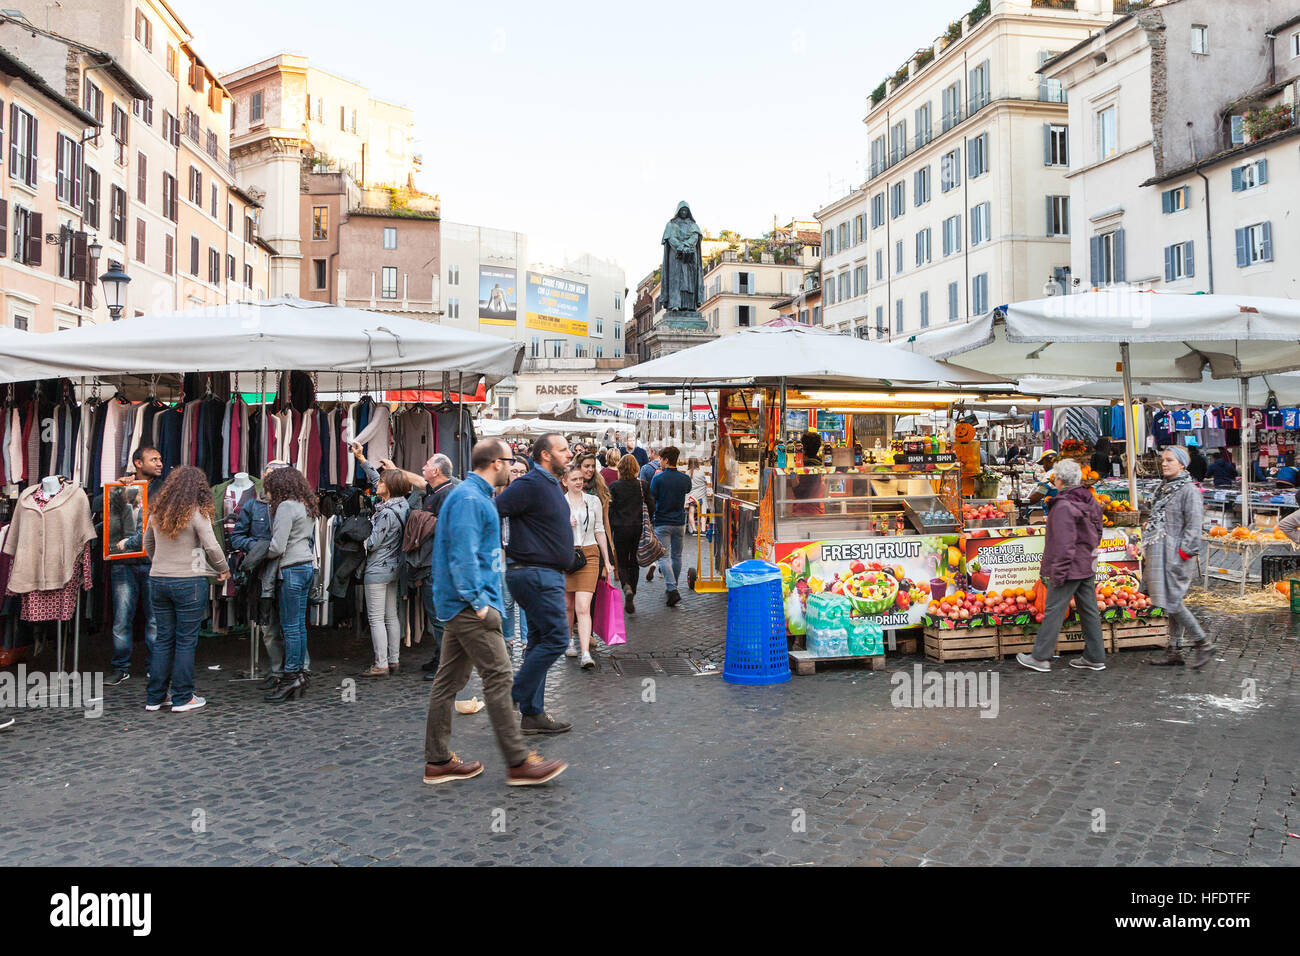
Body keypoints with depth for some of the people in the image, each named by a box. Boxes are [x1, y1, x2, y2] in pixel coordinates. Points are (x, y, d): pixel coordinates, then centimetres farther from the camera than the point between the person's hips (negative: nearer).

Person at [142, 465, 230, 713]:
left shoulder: (158, 512, 7)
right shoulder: (196, 513, -10)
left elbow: (147, 544, 19)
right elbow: (212, 547, -13)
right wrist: (224, 570, 2)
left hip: (158, 581, 6)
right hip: (189, 581, -6)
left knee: (163, 638, 12)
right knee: (186, 640, 1)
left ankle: (155, 697, 17)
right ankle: (182, 698, 6)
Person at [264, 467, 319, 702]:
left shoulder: (286, 507, -12)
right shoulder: (306, 506, 15)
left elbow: (277, 547, -16)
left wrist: (263, 554, 3)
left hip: (292, 569, -9)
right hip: (307, 566, 9)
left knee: (290, 626, -5)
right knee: (299, 624, 11)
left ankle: (290, 677, -2)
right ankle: (300, 673, 15)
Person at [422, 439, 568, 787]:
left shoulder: (473, 496, 19)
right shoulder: (469, 498, -15)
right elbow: (463, 556, -22)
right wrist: (479, 603, -20)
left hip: (460, 605, 11)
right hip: (469, 605, -11)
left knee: (449, 681, 12)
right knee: (498, 677, -7)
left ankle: (438, 761, 19)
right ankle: (519, 763, -2)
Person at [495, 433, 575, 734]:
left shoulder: (551, 484, 16)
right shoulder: (531, 484, -15)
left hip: (547, 573, 10)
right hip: (536, 574, -10)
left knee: (540, 641, 11)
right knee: (556, 638, -11)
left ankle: (532, 713, 16)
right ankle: (511, 699, -3)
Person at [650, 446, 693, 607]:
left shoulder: (658, 479, -12)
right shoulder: (685, 479, 0)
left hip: (662, 523, -4)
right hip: (679, 523, 4)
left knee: (664, 557, -5)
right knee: (676, 556, 17)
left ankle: (672, 589, -19)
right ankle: (673, 585, 30)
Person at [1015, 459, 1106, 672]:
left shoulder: (1064, 506, -19)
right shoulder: (1090, 502, 10)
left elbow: (1064, 544, -22)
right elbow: (1097, 532, 19)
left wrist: (1058, 572, -19)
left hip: (1069, 568, -9)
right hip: (1087, 567, 9)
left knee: (1054, 611, -3)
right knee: (1089, 611, 12)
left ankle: (1040, 657, 2)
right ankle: (1095, 657, 17)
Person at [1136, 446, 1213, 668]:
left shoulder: (1189, 490, -8)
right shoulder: (1163, 489, 16)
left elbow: (1193, 525, -14)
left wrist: (1184, 552, -18)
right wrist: (1145, 546, 14)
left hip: (1175, 555, -8)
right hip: (1160, 554, 8)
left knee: (1172, 601, -9)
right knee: (1171, 602, 10)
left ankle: (1203, 643, 5)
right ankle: (1174, 650, 14)